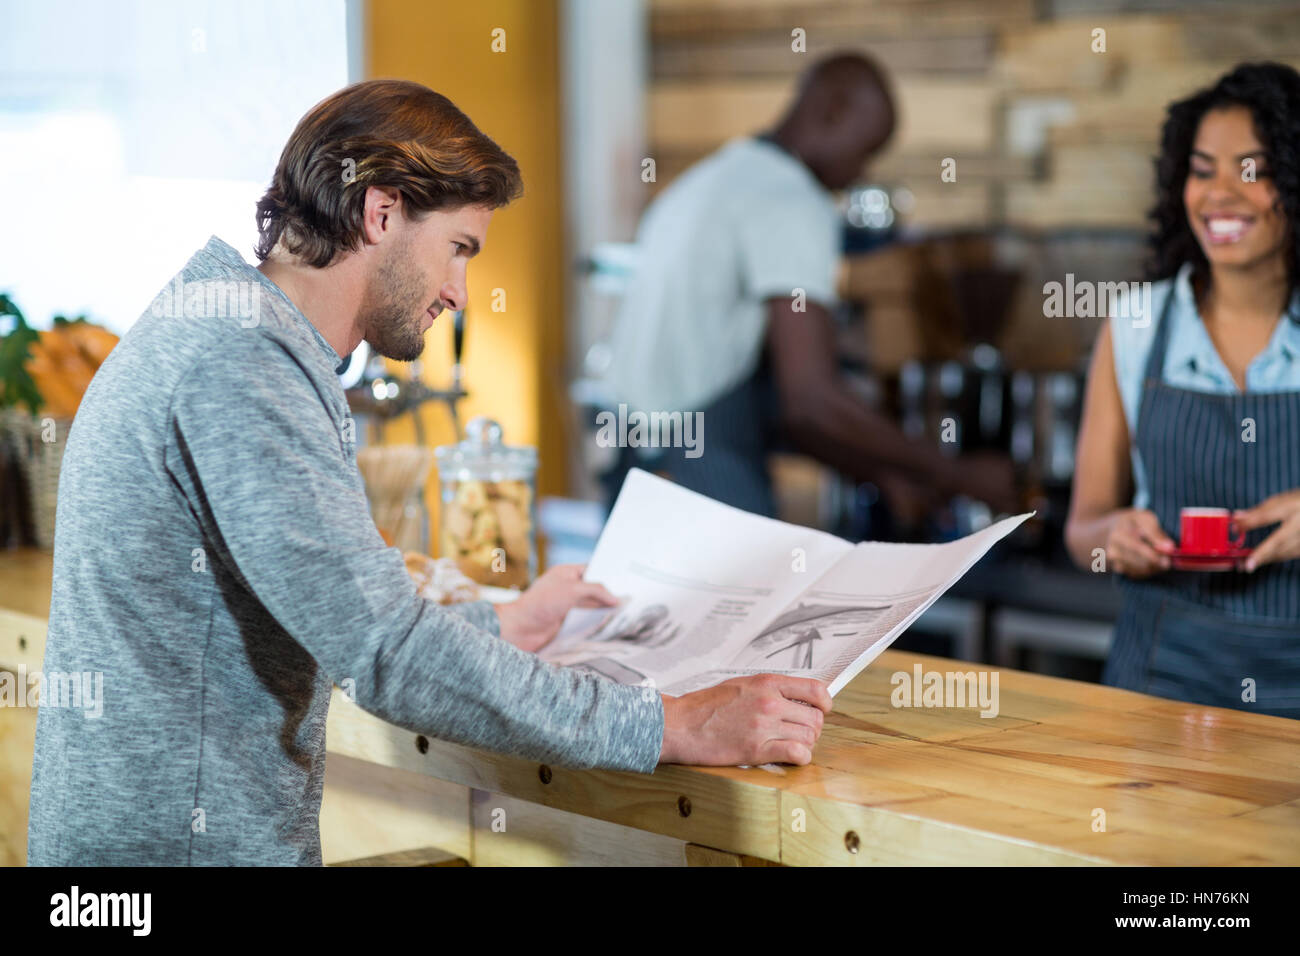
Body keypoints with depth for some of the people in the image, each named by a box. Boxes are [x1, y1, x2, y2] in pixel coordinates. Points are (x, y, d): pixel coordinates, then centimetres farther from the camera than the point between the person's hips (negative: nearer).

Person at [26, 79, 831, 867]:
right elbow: (390, 649, -22)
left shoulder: (229, 334, 18)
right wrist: (678, 727, -18)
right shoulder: (239, 361, -16)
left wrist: (500, 627, 30)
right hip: (186, 844, -10)